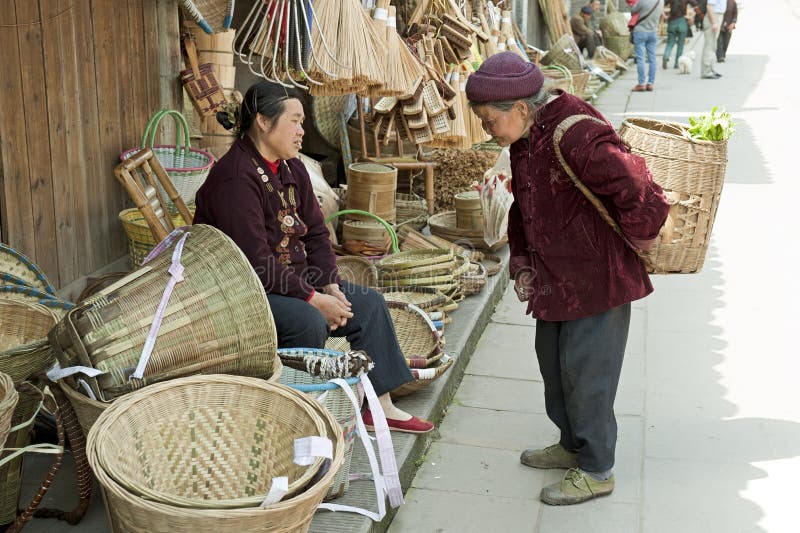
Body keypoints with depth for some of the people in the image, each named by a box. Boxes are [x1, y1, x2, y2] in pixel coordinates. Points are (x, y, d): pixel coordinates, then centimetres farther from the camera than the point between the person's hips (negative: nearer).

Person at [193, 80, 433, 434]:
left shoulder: (292, 169, 8)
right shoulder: (234, 178, -22)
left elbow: (316, 234, 10)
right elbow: (256, 260, -27)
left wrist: (332, 287, -5)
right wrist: (313, 298, -23)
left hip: (294, 279, 10)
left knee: (369, 304, 4)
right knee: (309, 322, -34)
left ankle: (380, 407, 11)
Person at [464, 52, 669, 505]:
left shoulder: (577, 135, -27)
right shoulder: (525, 142, 5)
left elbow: (640, 193, -29)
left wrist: (637, 240, -13)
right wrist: (522, 263, 8)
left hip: (597, 279, -9)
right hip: (555, 279, 9)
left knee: (585, 372, 0)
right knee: (553, 365, 19)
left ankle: (597, 471, 17)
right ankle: (573, 445, 39)